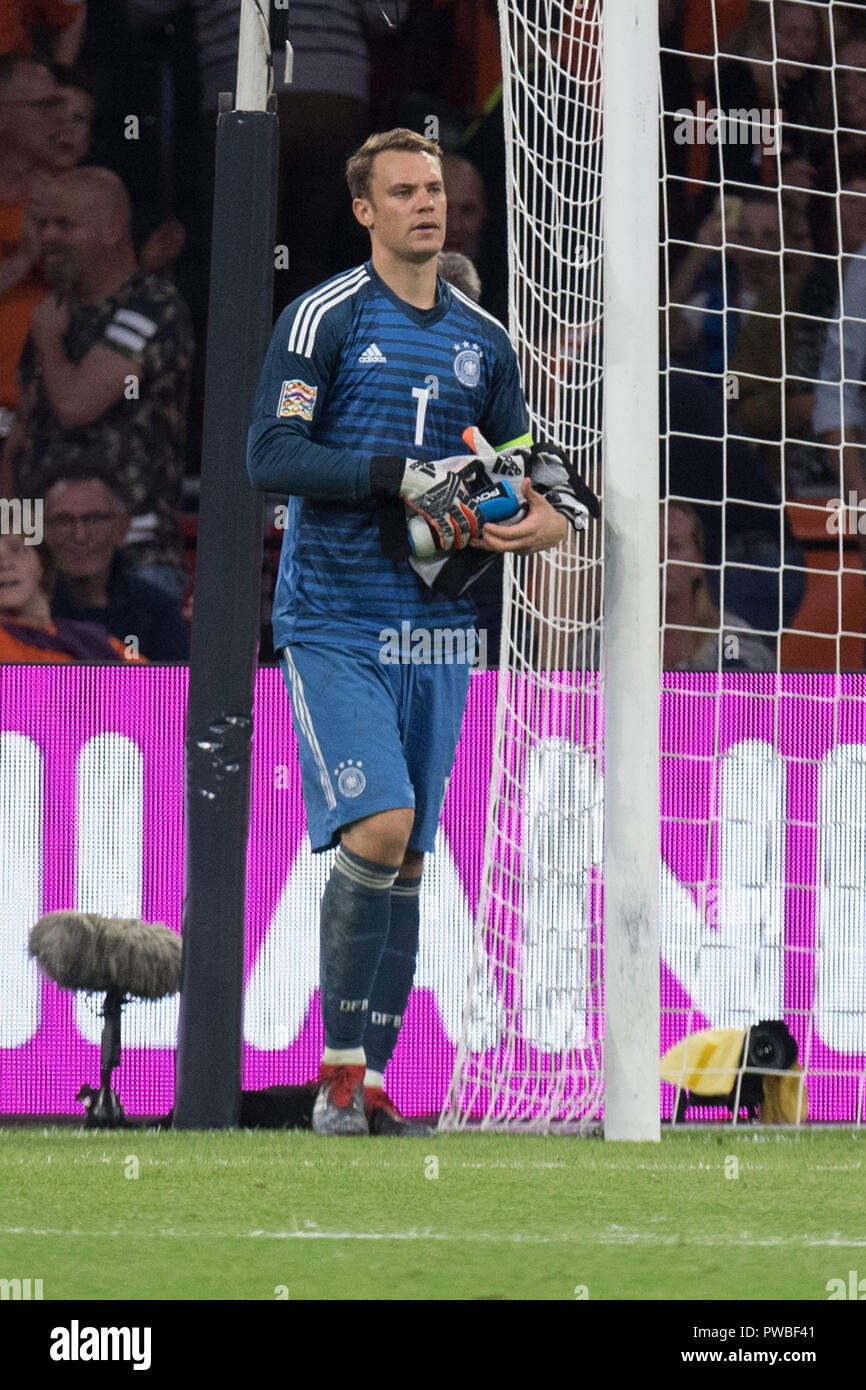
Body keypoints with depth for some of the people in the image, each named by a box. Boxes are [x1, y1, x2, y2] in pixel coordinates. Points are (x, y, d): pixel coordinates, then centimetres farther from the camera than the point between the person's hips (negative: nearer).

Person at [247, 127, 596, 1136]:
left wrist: (549, 513, -4)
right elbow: (271, 456, -12)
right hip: (332, 626, -6)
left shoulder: (483, 341, 13)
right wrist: (401, 473, -21)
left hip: (434, 631, 6)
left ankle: (371, 1087, 9)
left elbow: (519, 467, 20)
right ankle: (339, 1071, -12)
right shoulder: (324, 317, -3)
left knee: (407, 859, 5)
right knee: (376, 830, -19)